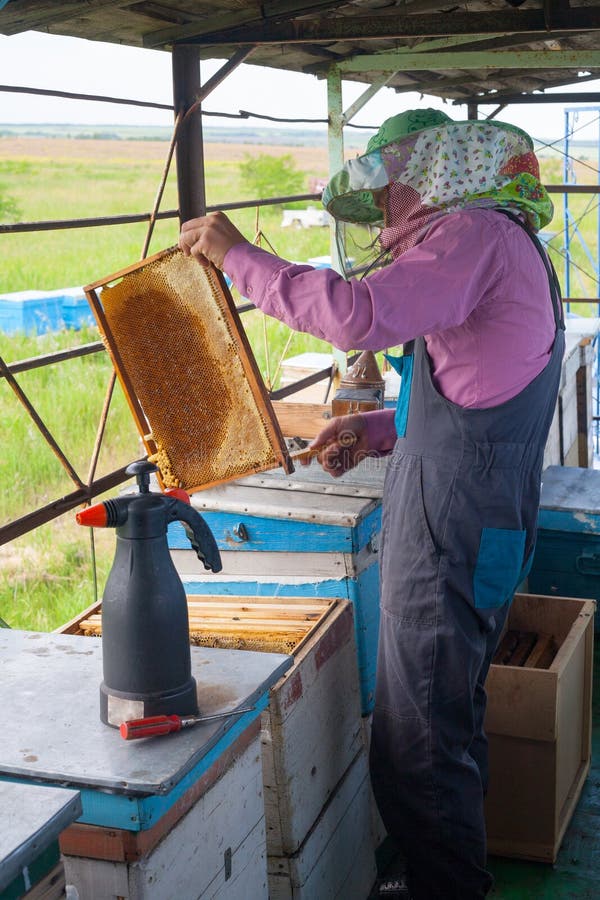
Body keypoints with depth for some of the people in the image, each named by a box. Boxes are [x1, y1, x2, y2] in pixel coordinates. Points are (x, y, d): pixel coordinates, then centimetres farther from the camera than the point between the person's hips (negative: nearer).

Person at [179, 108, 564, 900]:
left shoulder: (475, 233, -14)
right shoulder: (503, 245, 19)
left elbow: (359, 315, -30)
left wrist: (239, 256, -19)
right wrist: (380, 429, 11)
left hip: (450, 538, -11)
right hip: (480, 529, 11)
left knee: (420, 738, 2)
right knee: (451, 719, 23)